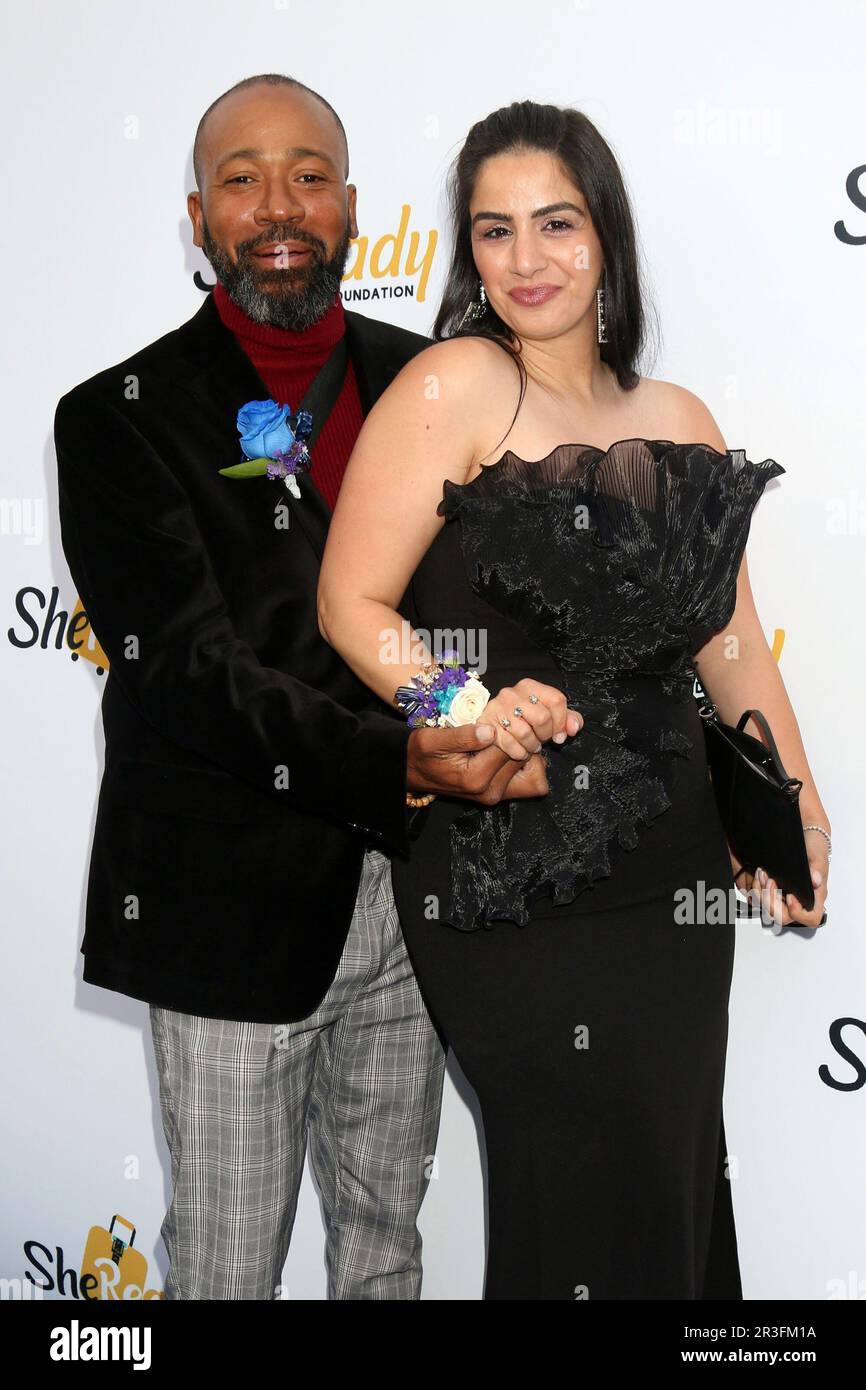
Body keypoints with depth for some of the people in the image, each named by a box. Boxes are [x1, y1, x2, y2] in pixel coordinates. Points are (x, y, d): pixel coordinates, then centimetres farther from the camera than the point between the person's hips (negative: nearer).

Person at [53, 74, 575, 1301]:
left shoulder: (422, 384, 5)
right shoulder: (122, 419, -8)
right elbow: (190, 675, -18)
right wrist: (401, 764, -30)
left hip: (410, 889, 4)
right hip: (236, 910, -4)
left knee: (386, 1236, 20)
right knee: (227, 1264, 10)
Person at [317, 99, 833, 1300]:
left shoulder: (678, 421, 8)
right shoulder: (457, 384, -7)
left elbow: (729, 638, 15)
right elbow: (352, 603, -11)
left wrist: (799, 809, 17)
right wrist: (460, 710, -26)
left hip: (672, 871, 5)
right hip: (506, 875, -5)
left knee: (676, 1177, 13)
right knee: (596, 1175, 1)